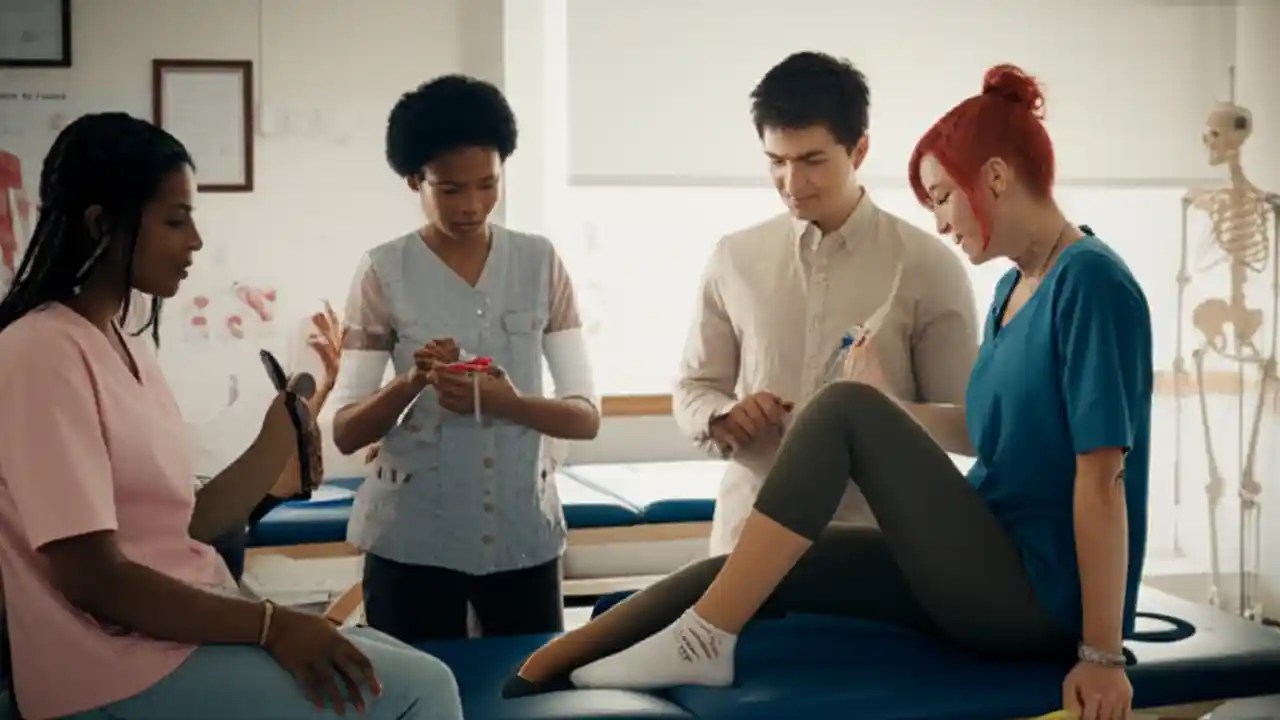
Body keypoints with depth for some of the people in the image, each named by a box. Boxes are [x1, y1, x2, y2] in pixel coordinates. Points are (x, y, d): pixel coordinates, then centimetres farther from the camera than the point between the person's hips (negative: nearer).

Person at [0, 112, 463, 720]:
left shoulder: (126, 349, 13)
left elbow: (186, 526, 9)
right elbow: (94, 579, -20)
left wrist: (280, 440, 0)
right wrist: (272, 624, -19)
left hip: (184, 629, 9)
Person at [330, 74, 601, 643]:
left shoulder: (541, 263, 2)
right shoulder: (384, 272, -3)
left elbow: (586, 416, -1)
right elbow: (346, 433, -3)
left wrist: (511, 403, -20)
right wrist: (413, 382, -22)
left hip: (524, 532, 2)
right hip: (412, 540, -2)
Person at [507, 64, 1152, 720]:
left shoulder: (1090, 281, -15)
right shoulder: (1014, 286, 13)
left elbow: (1101, 478, -19)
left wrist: (1102, 654, -20)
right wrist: (892, 411, 19)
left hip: (1039, 599, -8)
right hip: (990, 577, 8)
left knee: (844, 410, -18)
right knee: (757, 548, -5)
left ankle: (702, 641, -16)